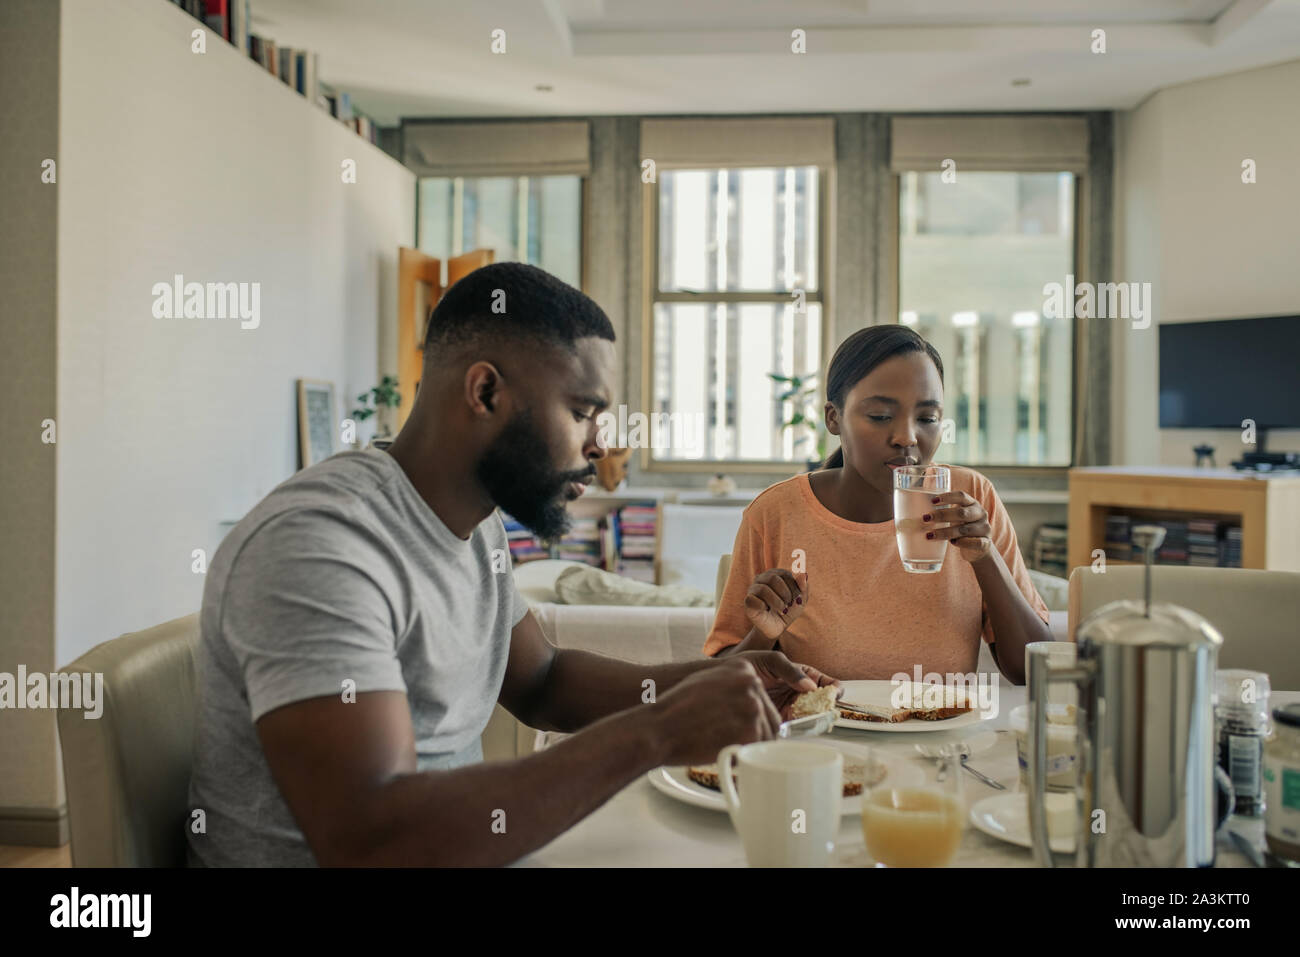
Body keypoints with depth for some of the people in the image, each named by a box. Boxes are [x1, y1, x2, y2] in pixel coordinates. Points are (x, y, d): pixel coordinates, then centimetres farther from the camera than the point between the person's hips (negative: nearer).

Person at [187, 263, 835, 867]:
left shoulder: (474, 522, 3)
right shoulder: (315, 545, -24)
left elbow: (539, 682, 13)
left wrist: (715, 679, -1)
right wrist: (653, 734, -30)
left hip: (451, 843, 7)